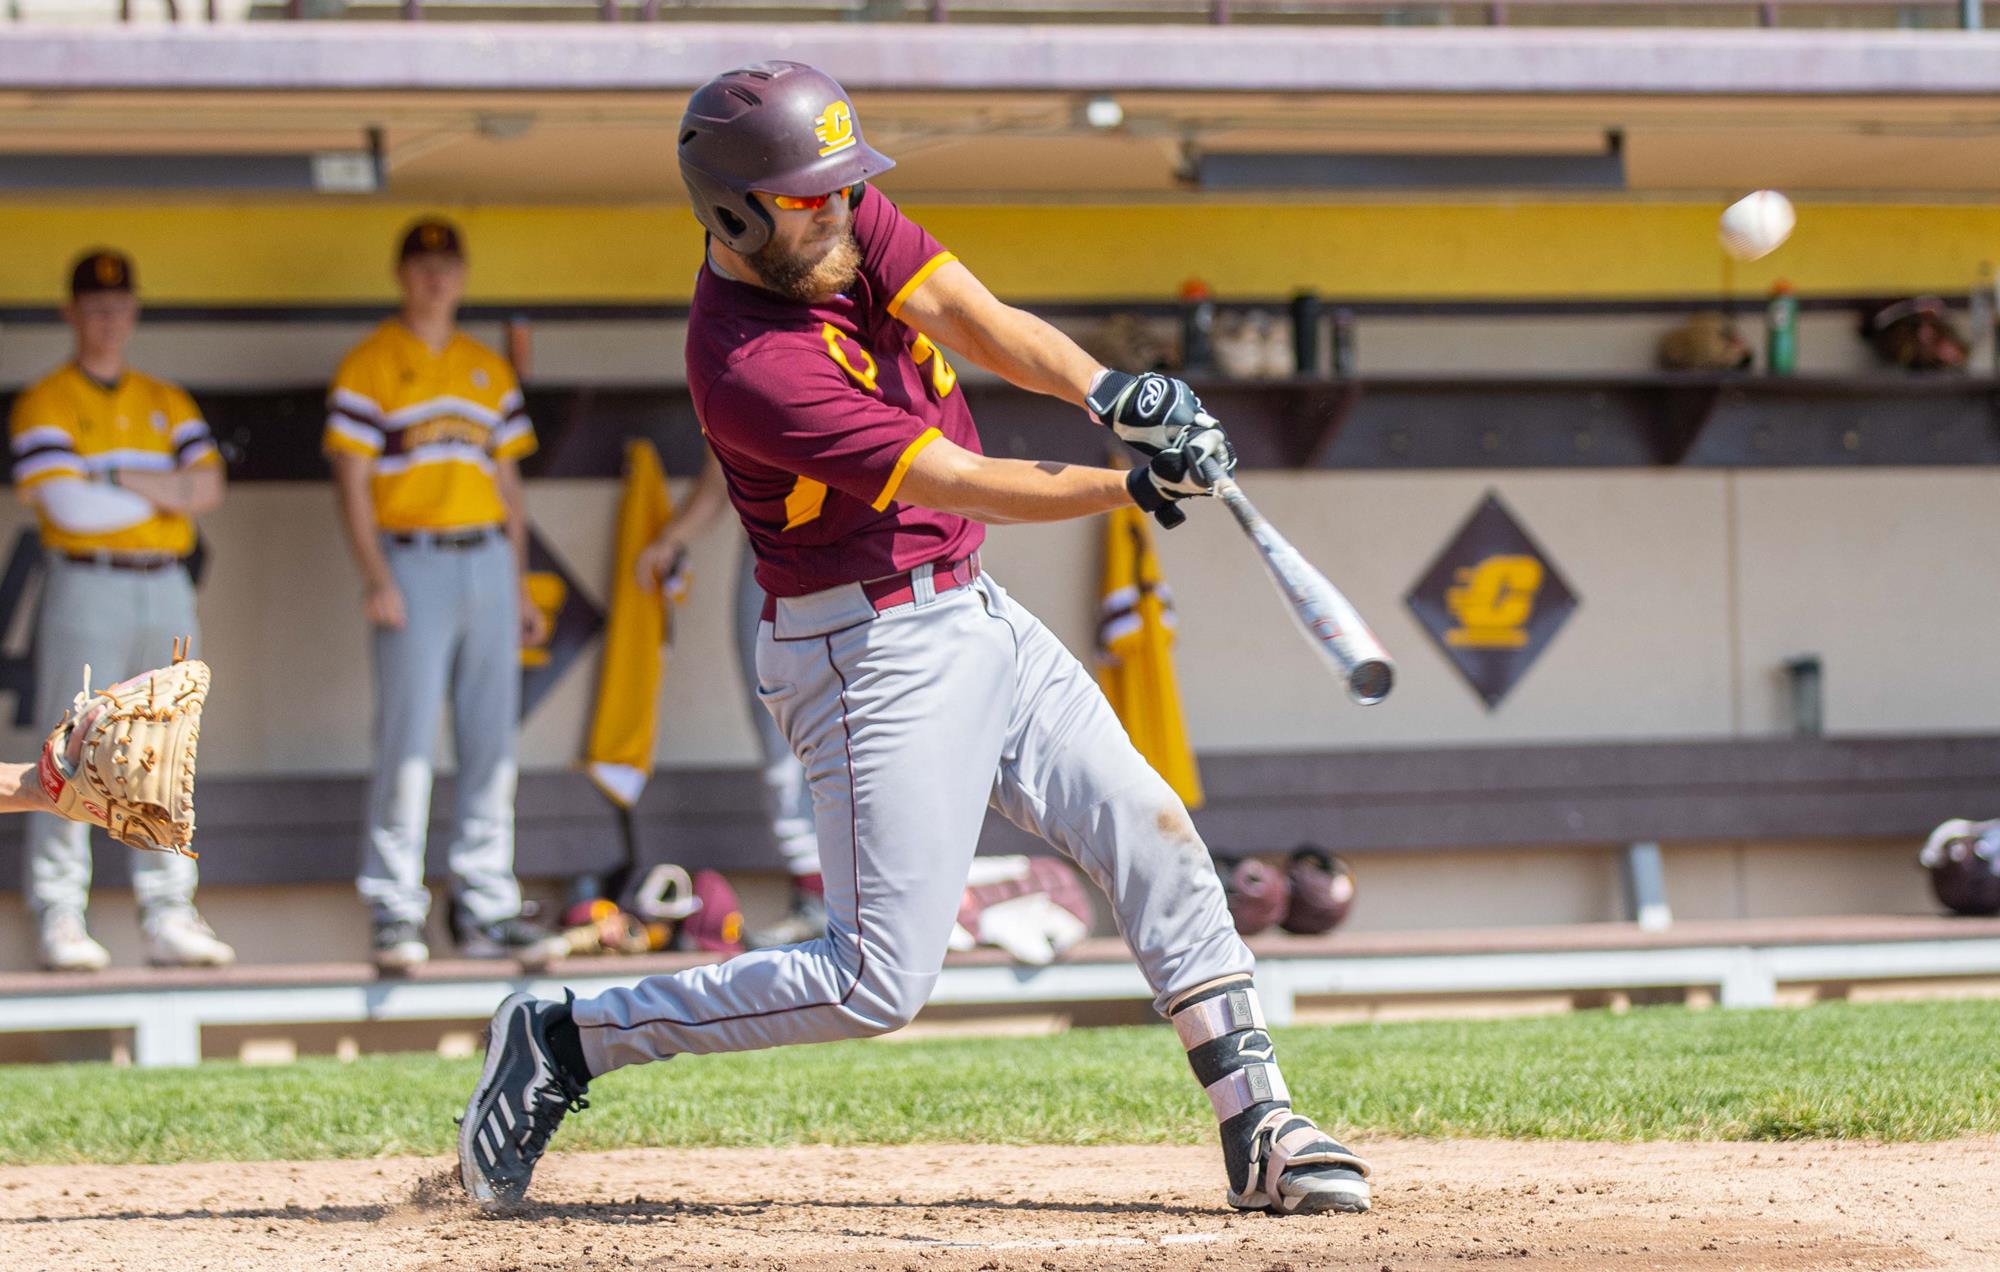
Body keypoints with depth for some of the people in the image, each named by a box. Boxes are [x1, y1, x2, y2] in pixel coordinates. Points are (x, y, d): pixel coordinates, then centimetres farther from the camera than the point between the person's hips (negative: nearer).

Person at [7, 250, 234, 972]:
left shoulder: (168, 404, 16)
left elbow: (207, 489, 2)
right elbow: (66, 505, -14)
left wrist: (117, 481, -8)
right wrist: (162, 492, -5)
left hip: (166, 590, 5)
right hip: (85, 588, -5)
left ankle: (169, 919, 7)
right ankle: (59, 922, -7)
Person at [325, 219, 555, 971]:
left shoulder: (490, 372, 18)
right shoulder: (368, 366, 1)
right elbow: (353, 479, -4)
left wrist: (520, 586, 14)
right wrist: (376, 578, -15)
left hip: (487, 560, 5)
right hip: (412, 564, -5)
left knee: (491, 742, 4)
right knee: (408, 740, -9)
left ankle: (486, 909, 10)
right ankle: (396, 915, -6)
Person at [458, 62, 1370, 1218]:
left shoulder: (846, 221, -1)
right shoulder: (749, 366, -25)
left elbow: (981, 323, -11)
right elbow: (960, 482, -25)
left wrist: (1115, 391, -29)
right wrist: (1134, 488, -31)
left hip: (974, 610, 9)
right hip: (875, 654, -9)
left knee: (1158, 844, 3)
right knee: (879, 984, -10)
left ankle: (1261, 1134, 5)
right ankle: (564, 1040, 1)